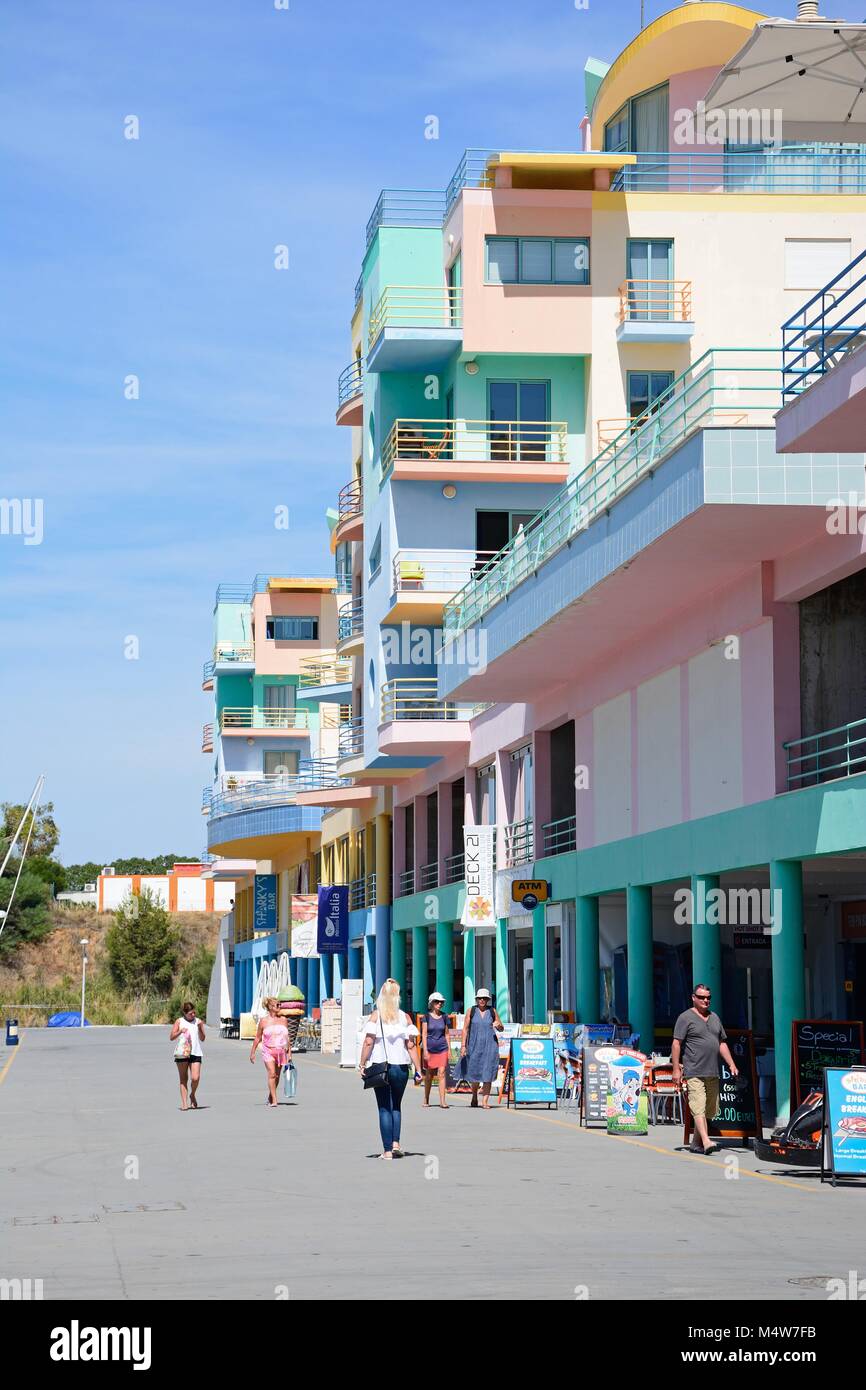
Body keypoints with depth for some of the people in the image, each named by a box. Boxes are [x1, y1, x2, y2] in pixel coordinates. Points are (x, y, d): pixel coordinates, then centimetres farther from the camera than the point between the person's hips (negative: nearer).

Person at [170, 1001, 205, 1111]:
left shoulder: (198, 1022, 9)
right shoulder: (179, 1021, 5)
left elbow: (202, 1039, 5)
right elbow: (171, 1037, 1)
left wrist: (200, 1028, -11)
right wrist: (180, 1031, -16)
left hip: (195, 1053, 1)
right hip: (182, 1053, 0)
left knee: (195, 1078, -12)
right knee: (183, 1079, 2)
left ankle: (192, 1095, 16)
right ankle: (184, 1102, 6)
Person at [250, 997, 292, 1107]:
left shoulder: (283, 1020, 8)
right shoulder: (264, 1021, 0)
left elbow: (287, 1037, 13)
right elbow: (258, 1038, 6)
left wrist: (289, 1053, 11)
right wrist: (252, 1052, 5)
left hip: (281, 1051, 3)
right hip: (268, 1051, -3)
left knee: (277, 1076, 9)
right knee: (272, 1074, -16)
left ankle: (270, 1097, 29)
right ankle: (274, 1100, -16)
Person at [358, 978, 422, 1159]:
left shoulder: (375, 1016, -3)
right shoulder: (405, 1017, 1)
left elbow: (368, 1042, -11)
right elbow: (411, 1045, -2)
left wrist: (362, 1064, -5)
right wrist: (418, 1070, 0)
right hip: (401, 1066, 2)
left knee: (384, 1108, 4)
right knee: (396, 1106, 19)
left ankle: (387, 1150, 1)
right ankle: (395, 1143, 5)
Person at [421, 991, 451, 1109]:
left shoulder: (444, 1017, 7)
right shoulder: (427, 1016, 0)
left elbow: (446, 1034, 13)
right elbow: (424, 1034, -3)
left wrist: (449, 1050, 9)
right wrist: (425, 1050, -10)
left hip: (442, 1049, 1)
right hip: (429, 1048, -1)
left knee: (441, 1074, -10)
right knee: (429, 1075, 7)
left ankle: (442, 1101, -14)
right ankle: (426, 1100, 21)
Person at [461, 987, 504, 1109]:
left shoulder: (492, 1011, 7)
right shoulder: (471, 1011, 5)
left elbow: (501, 1029, 13)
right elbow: (465, 1029, 5)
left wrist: (498, 1026, -11)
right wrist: (463, 1046, -2)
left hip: (490, 1045, 0)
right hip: (474, 1046, 0)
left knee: (487, 1075, -6)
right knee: (474, 1072, 3)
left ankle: (485, 1101, -5)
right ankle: (474, 1096, 29)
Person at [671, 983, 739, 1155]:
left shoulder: (714, 1018, 20)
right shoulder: (686, 1018, -2)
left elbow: (722, 1043, 24)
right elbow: (676, 1044, -6)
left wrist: (731, 1064, 14)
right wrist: (676, 1069, -12)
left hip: (712, 1074, 7)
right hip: (694, 1073, -7)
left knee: (709, 1111, 9)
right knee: (698, 1109, -16)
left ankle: (696, 1143, 18)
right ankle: (706, 1141, -26)